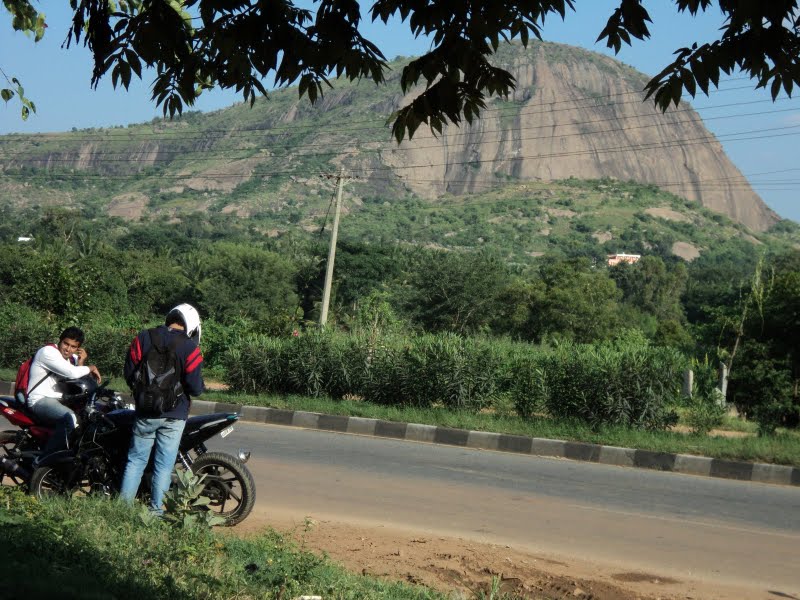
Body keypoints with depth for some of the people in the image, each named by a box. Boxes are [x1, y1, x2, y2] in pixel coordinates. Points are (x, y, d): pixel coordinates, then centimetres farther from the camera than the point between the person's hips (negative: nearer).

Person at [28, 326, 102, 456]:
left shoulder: (72, 358, 14)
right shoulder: (48, 352, -13)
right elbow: (71, 373, -25)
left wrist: (81, 363, -4)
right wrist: (91, 368, -7)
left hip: (60, 399, 9)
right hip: (40, 400, -9)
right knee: (70, 418, -35)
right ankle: (42, 462, -32)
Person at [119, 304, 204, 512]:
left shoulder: (143, 338, -1)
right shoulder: (190, 347, -11)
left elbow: (129, 373, 1)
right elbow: (195, 387, -14)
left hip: (146, 412, 2)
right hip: (174, 416, -2)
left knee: (136, 460, 11)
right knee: (164, 465, 5)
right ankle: (156, 510, 7)